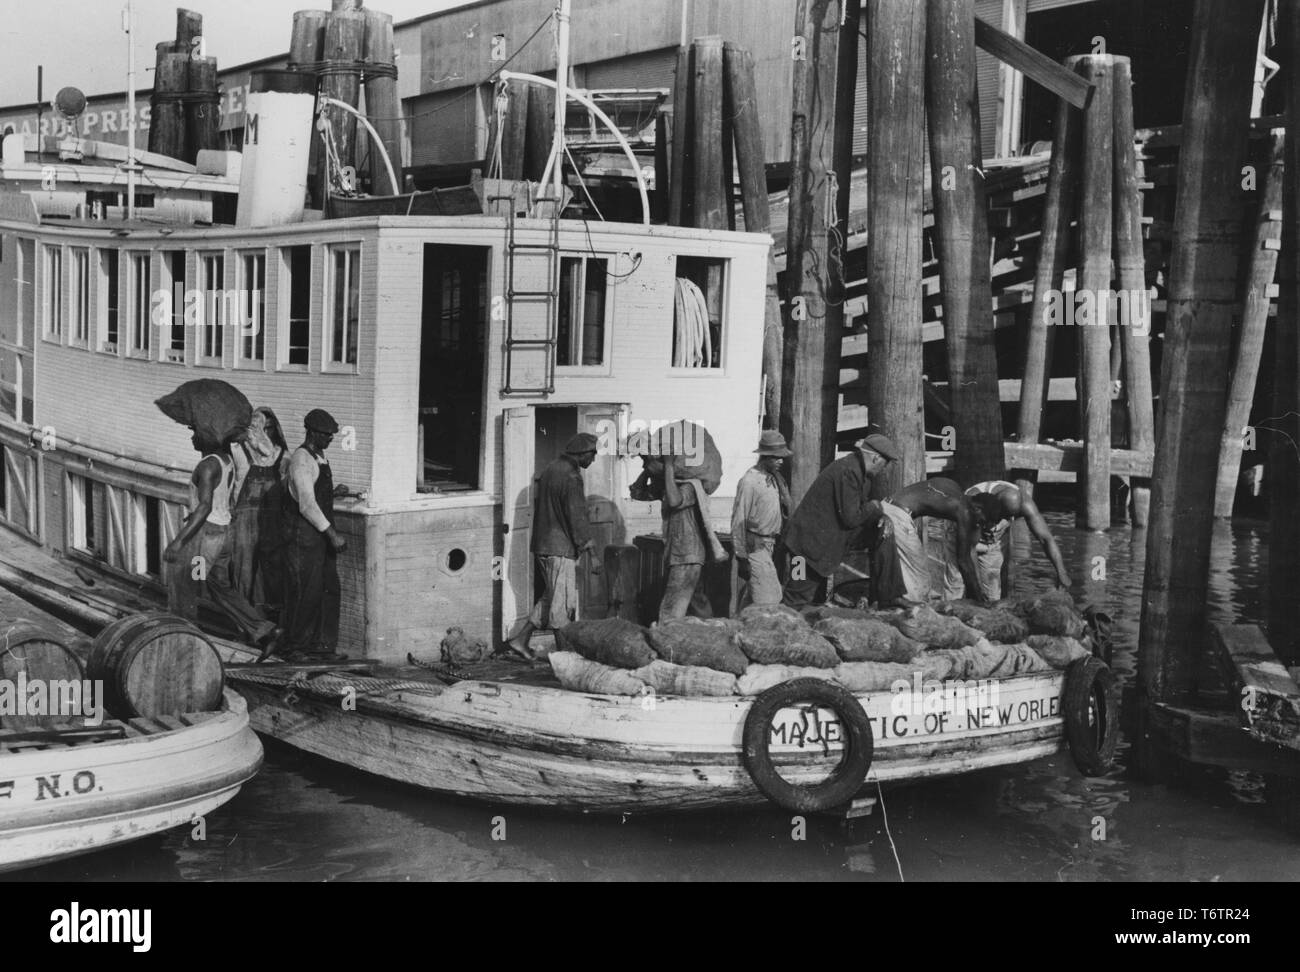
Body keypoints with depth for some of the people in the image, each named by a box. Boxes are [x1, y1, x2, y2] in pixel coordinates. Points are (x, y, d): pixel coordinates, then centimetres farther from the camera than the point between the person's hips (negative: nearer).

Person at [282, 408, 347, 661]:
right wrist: (332, 534, -22)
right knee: (305, 592, -4)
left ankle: (322, 645, 17)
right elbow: (307, 505, -22)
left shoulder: (319, 457, 14)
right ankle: (295, 647, 7)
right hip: (304, 535, -9)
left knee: (329, 589, 9)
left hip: (321, 534, 9)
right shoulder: (301, 460, -16)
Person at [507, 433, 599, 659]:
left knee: (550, 598, 17)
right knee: (562, 601, -1)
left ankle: (521, 639, 14)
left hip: (542, 544, 9)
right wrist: (586, 541, -5)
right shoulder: (571, 477, -18)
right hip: (560, 547, -9)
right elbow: (577, 514, -18)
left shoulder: (551, 468, 12)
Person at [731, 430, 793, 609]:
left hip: (774, 545, 8)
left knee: (751, 595, 13)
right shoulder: (749, 481, -14)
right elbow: (738, 520, -12)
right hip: (756, 545, -8)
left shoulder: (777, 479, 11)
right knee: (768, 597, -13)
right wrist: (741, 556, -12)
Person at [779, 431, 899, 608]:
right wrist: (874, 507, -3)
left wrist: (880, 512, 7)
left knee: (817, 603, 13)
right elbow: (850, 518, -18)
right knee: (796, 602, -11)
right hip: (808, 545, -11)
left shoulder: (857, 470, 15)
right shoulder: (848, 472, -18)